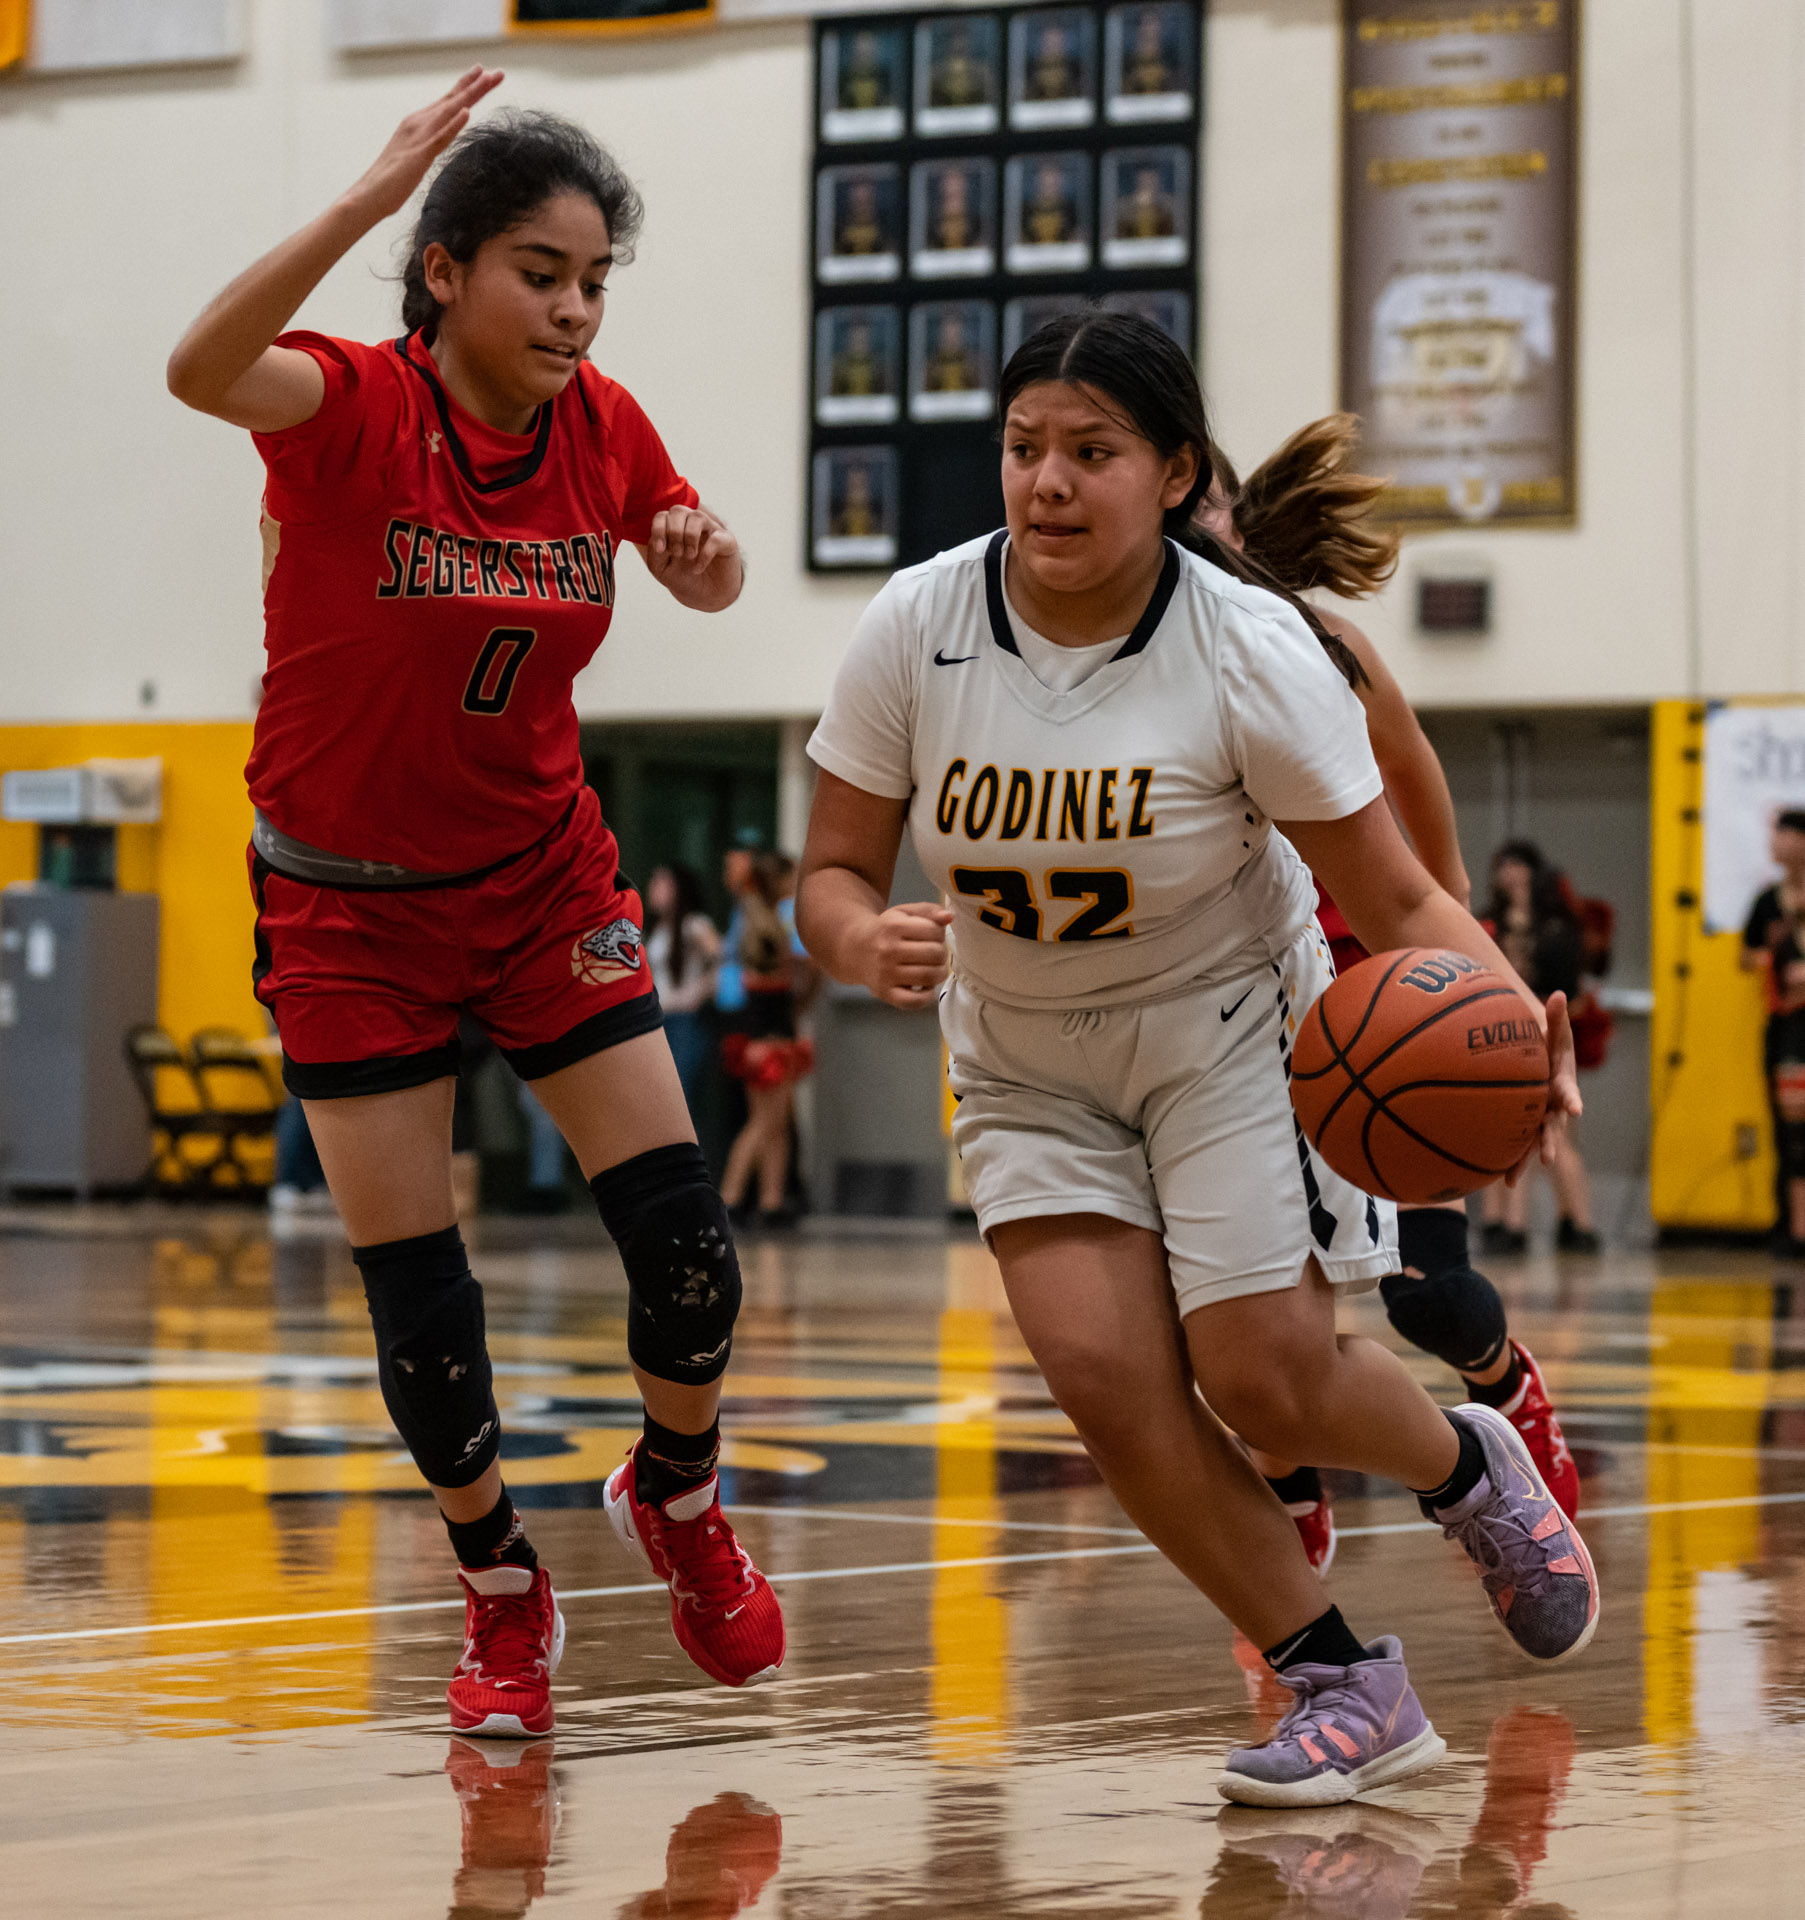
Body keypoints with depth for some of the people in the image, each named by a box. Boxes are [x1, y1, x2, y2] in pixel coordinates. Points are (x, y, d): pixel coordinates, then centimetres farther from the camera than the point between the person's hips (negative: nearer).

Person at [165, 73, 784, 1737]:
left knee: (684, 1240, -7)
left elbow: (704, 583, 13)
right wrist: (368, 201, -53)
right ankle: (501, 1591, 22)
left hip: (543, 880, 3)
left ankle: (677, 1494, 23)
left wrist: (711, 560, -12)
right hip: (348, 903, -3)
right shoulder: (354, 409, -19)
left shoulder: (603, 427, -6)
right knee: (416, 1296, -2)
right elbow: (202, 371, -42)